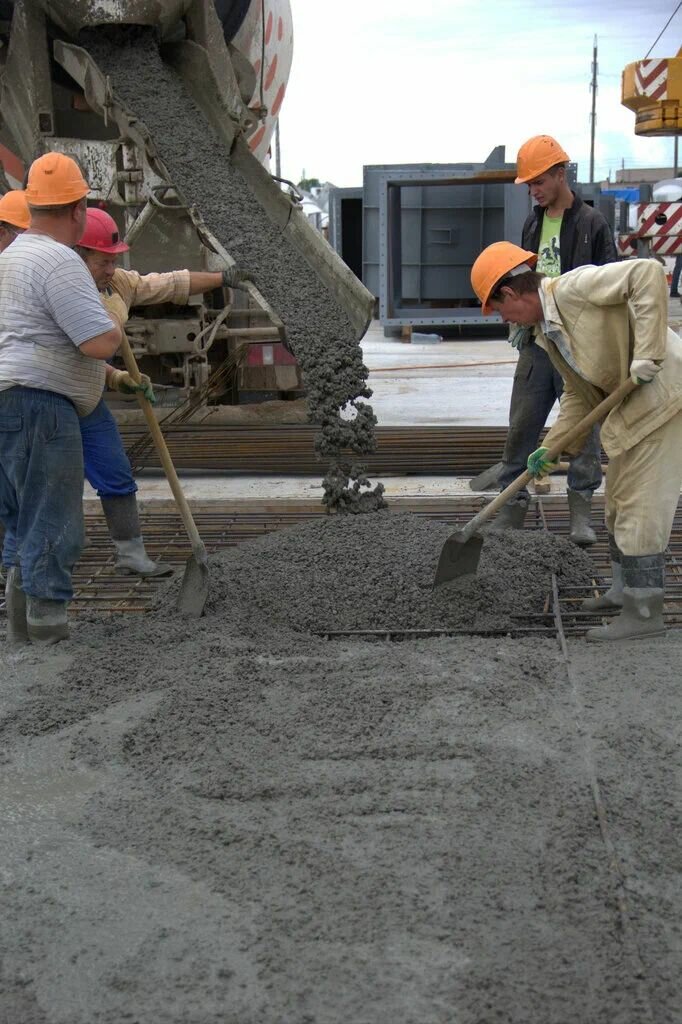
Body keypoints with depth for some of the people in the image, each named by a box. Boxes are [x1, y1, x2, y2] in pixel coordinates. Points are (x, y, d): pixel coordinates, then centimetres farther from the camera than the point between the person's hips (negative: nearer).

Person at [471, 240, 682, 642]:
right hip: (631, 408, 10)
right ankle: (626, 589, 35)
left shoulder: (573, 287, -19)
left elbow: (649, 273, -28)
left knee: (641, 507, -6)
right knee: (619, 500, 20)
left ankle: (644, 611, 4)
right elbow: (580, 396, 13)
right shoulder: (547, 332, 10)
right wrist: (553, 447, 3)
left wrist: (646, 355, -30)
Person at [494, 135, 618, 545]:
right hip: (537, 343, 5)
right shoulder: (533, 224, 13)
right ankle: (513, 504, 15)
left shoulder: (591, 223, -4)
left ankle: (581, 510, 11)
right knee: (522, 427, 6)